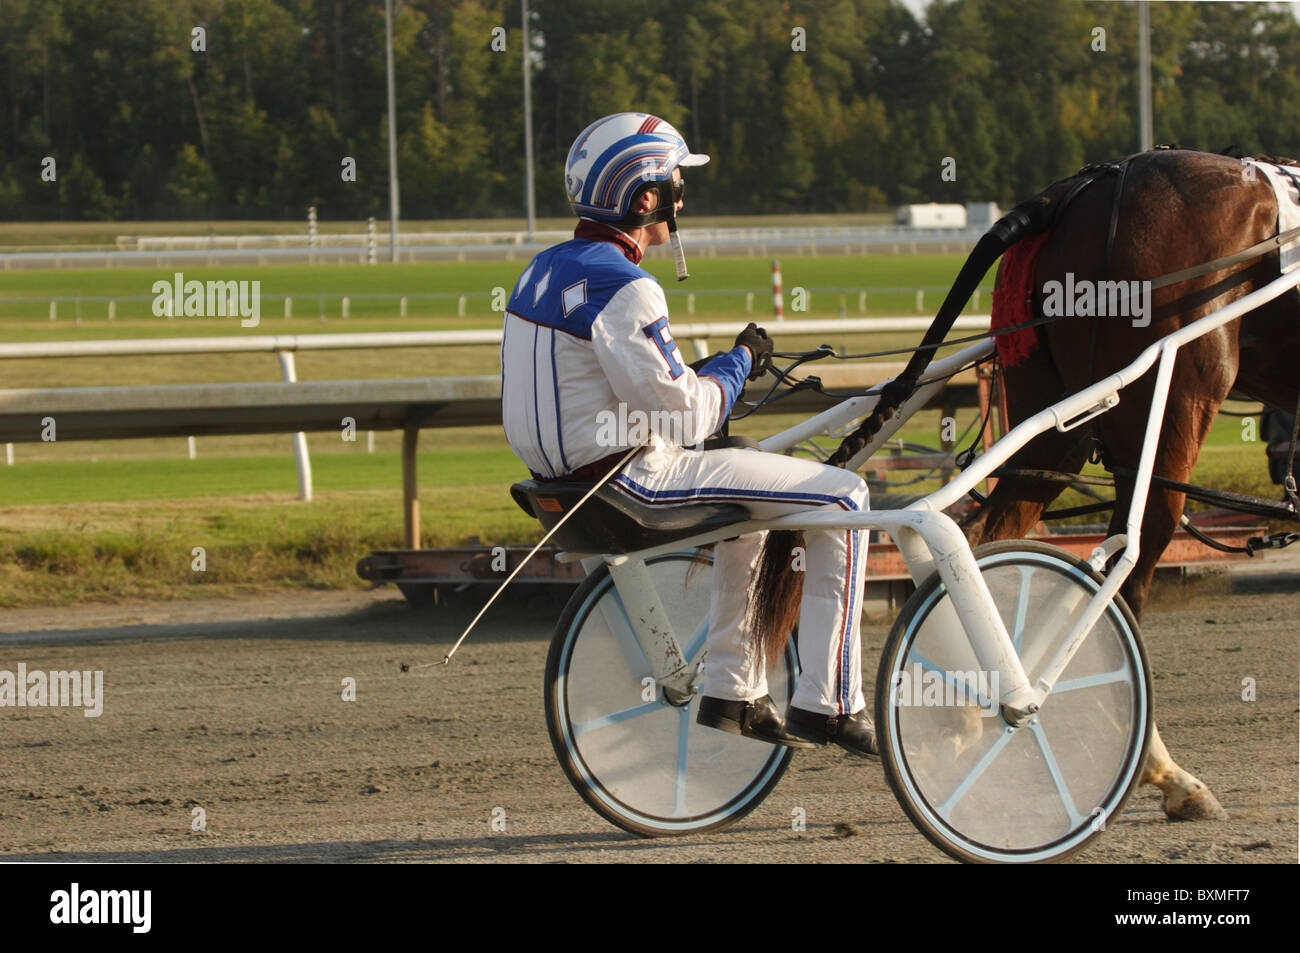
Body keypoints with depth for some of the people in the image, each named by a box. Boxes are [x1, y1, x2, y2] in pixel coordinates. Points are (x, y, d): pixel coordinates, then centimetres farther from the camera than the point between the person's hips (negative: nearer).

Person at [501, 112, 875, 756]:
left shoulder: (548, 268, 10)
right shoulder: (621, 287, -20)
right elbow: (683, 414, -21)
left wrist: (714, 373, 15)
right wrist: (738, 362, -4)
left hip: (564, 471, 10)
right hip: (629, 478, -10)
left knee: (753, 495, 33)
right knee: (842, 500, -6)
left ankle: (732, 693, 30)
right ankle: (827, 703, -6)